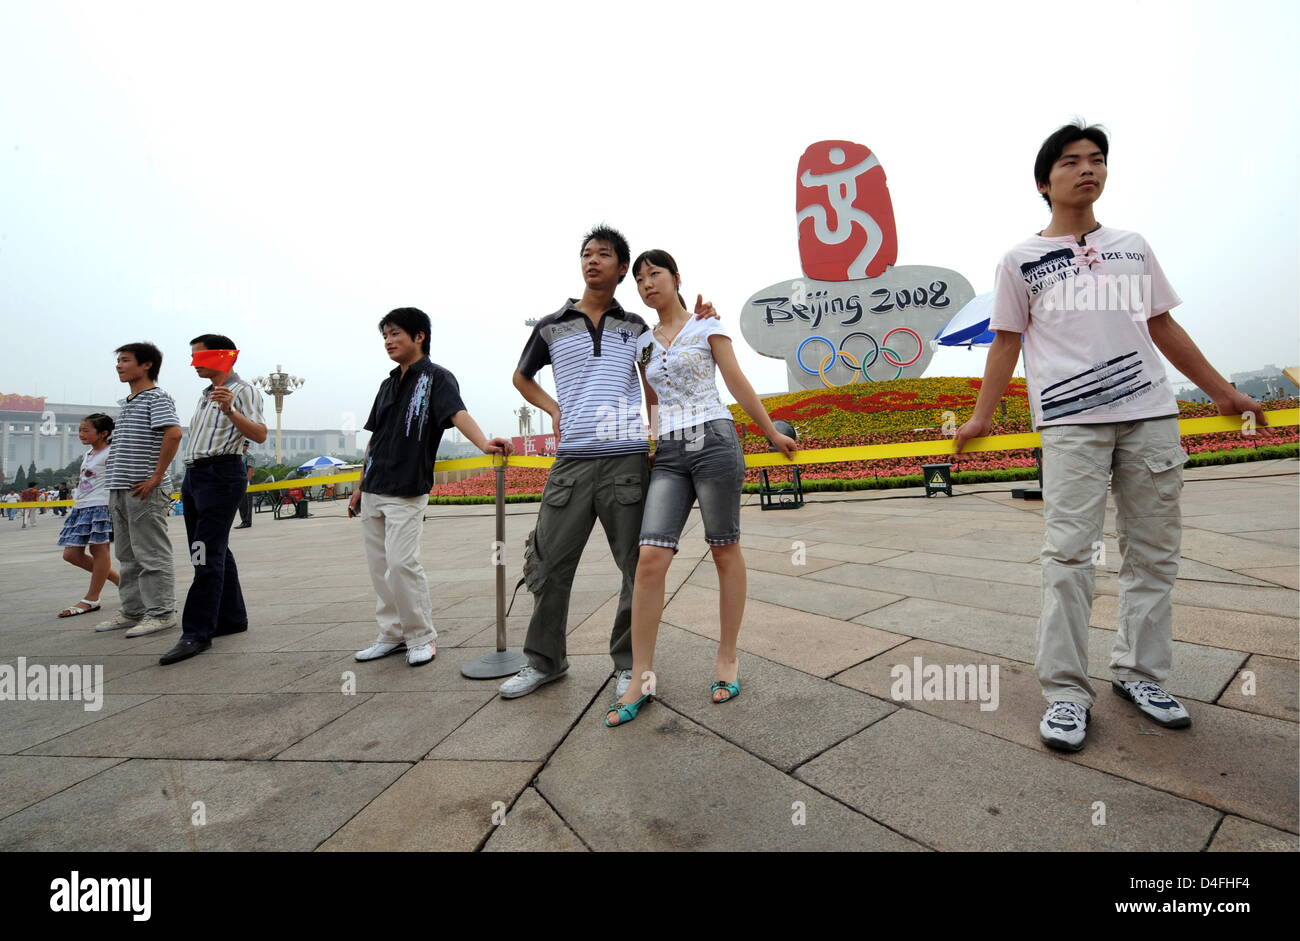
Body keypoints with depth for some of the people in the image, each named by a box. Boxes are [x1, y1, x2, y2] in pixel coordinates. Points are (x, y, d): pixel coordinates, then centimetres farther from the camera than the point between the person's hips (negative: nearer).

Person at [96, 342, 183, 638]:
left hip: (146, 491, -9)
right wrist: (114, 489, 18)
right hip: (120, 491, 9)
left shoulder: (157, 398, -9)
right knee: (128, 556, 14)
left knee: (152, 555, -4)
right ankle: (133, 611, 23)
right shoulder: (127, 403, 20)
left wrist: (157, 477, -23)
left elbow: (173, 433, -25)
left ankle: (161, 613, 3)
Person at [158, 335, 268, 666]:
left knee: (206, 553, -12)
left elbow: (260, 434, -18)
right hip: (193, 474, 9)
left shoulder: (243, 391, -5)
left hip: (221, 474, -9)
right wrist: (187, 483, 23)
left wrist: (230, 411, -32)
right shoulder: (205, 394, 22)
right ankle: (232, 618, 20)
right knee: (215, 552, 11)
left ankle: (197, 633, -10)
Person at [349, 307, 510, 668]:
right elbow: (374, 439, 19)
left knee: (401, 562, -12)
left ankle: (421, 637, 5)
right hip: (372, 492, 8)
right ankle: (393, 634, 24)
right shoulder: (388, 384, 15)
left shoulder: (436, 377, -6)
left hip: (407, 492, -7)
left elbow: (458, 414, -24)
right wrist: (359, 487, 19)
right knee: (379, 566, 11)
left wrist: (484, 443, -44)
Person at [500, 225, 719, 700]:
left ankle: (628, 663, 19)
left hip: (628, 460, 0)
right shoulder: (552, 326, 13)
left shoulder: (635, 326, 14)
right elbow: (521, 377, 27)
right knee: (549, 566, 5)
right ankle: (544, 660, 24)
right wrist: (554, 409, 9)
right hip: (571, 461, 1)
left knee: (639, 567, 2)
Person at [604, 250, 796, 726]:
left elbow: (738, 383, 8)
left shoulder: (706, 326, 8)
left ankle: (727, 658, 19)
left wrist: (772, 433, 11)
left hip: (713, 441, -3)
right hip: (668, 454, 3)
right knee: (650, 557, -10)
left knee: (725, 551, 3)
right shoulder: (643, 343, 19)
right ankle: (641, 676, 1)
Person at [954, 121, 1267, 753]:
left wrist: (1222, 391, 20)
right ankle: (1066, 692, -2)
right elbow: (1006, 342, 3)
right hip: (1070, 422, -4)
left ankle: (1139, 673, 21)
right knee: (1069, 554, -10)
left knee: (1154, 553, 6)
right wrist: (982, 416, -7)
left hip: (1151, 417, 5)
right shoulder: (1022, 259, 8)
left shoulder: (1133, 246, 19)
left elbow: (1164, 328, 21)